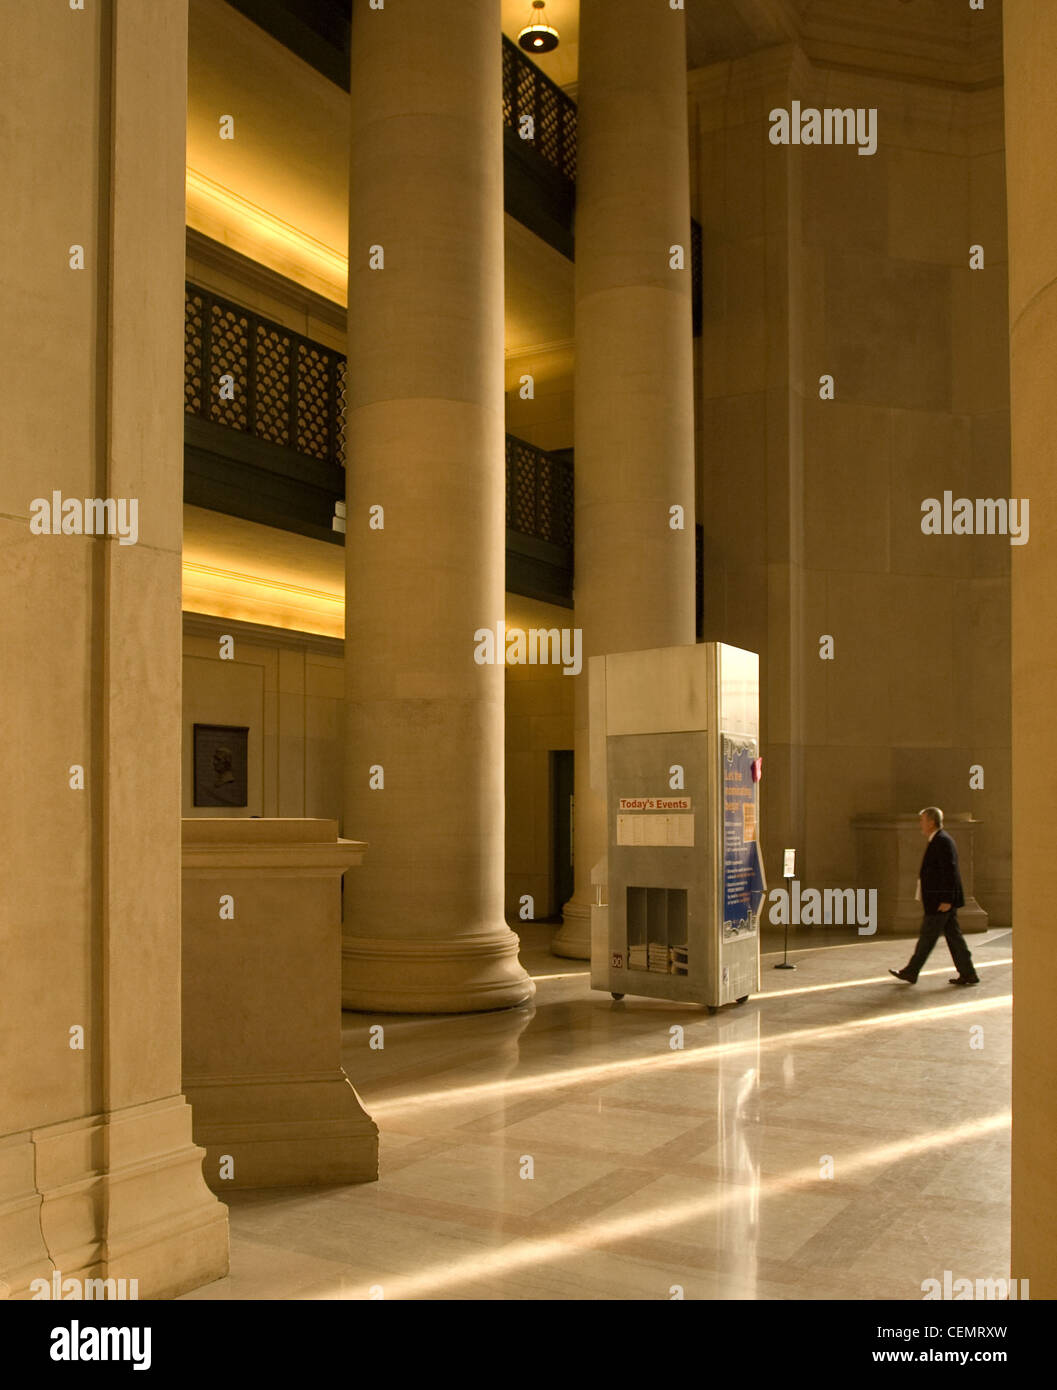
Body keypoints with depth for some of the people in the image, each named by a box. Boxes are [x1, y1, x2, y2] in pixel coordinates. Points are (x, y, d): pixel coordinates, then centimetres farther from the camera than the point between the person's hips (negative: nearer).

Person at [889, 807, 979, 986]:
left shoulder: (942, 841, -16)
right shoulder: (940, 840, 15)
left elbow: (950, 871, -21)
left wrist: (946, 900, -22)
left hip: (940, 901, -10)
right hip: (944, 899, 10)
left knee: (927, 936, -1)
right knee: (953, 936, 10)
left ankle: (911, 972, 7)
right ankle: (968, 974, 12)